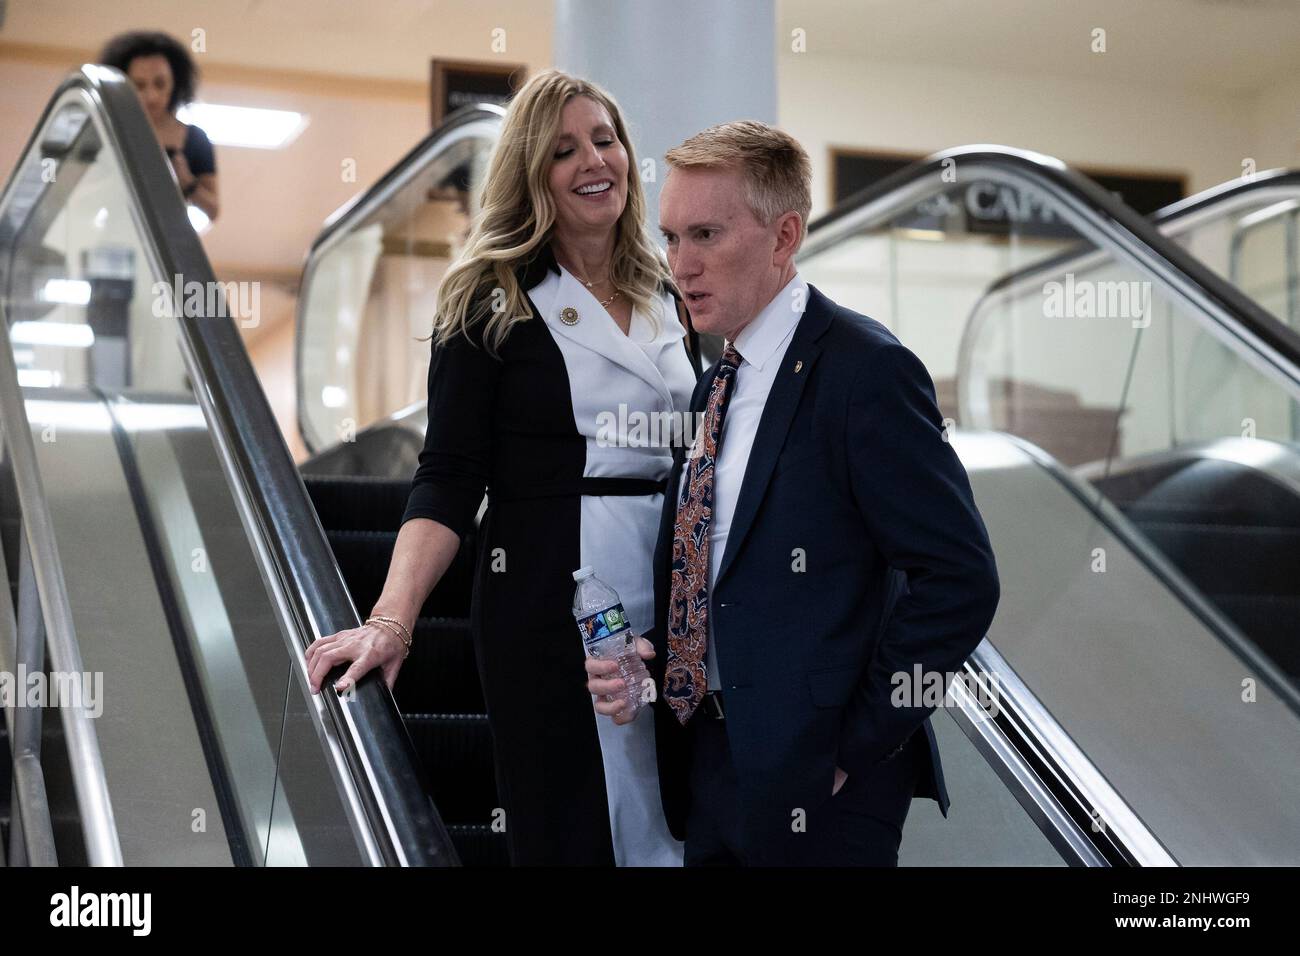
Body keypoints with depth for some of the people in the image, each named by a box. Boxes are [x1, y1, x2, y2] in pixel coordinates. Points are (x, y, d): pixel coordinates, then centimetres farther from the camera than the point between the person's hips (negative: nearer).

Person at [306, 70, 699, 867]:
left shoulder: (671, 295, 10)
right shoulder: (493, 303, -4)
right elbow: (449, 480, -9)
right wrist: (393, 619, -21)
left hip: (676, 605, 5)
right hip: (549, 609, -4)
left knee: (672, 830, 11)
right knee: (564, 833, 4)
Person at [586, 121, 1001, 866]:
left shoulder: (865, 371, -14)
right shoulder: (716, 383, 11)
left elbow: (960, 579, -19)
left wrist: (854, 745, -16)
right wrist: (645, 660, 0)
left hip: (818, 785, -7)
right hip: (711, 768, 7)